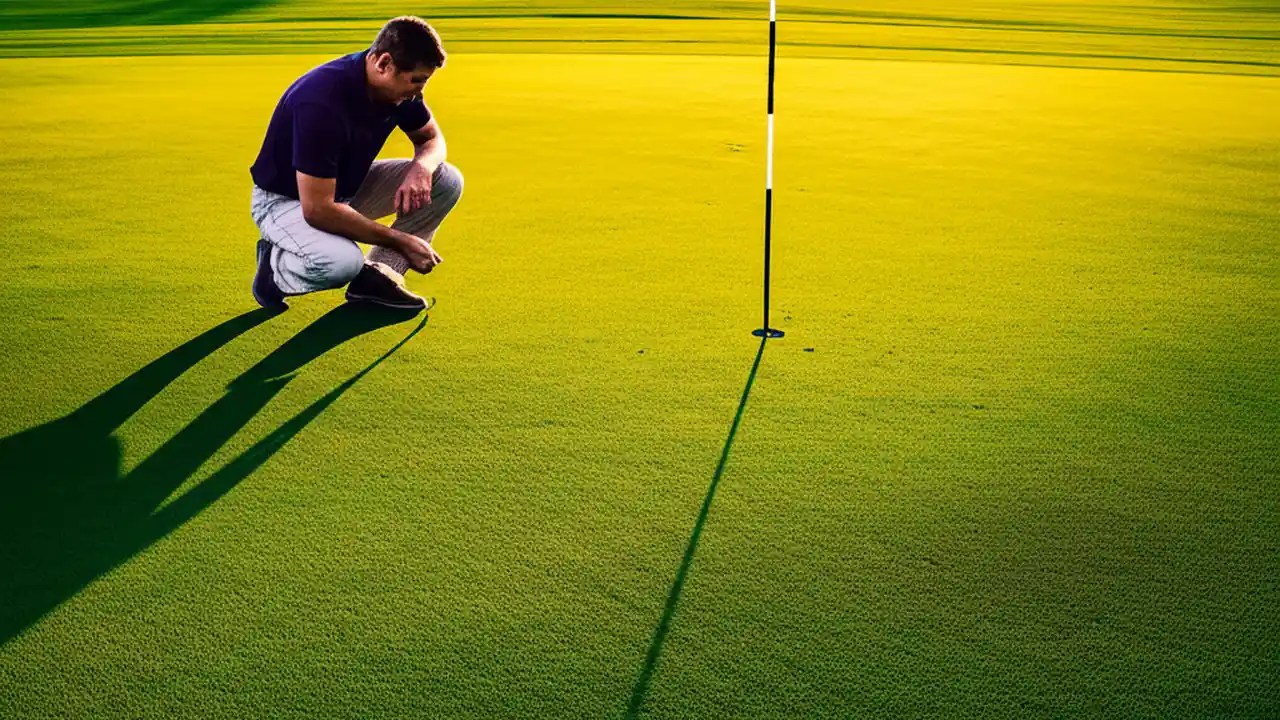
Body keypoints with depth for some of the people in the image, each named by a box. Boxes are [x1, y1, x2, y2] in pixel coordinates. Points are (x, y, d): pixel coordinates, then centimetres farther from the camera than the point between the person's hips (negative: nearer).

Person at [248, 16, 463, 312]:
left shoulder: (398, 87, -13)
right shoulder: (321, 101, -35)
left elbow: (432, 138, 5)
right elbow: (317, 209, -34)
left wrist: (421, 167, -21)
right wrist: (401, 241, -28)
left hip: (347, 185, 8)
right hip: (285, 198, -8)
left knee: (447, 180, -9)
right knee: (342, 262, -39)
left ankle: (377, 275, -4)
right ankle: (276, 263, -5)